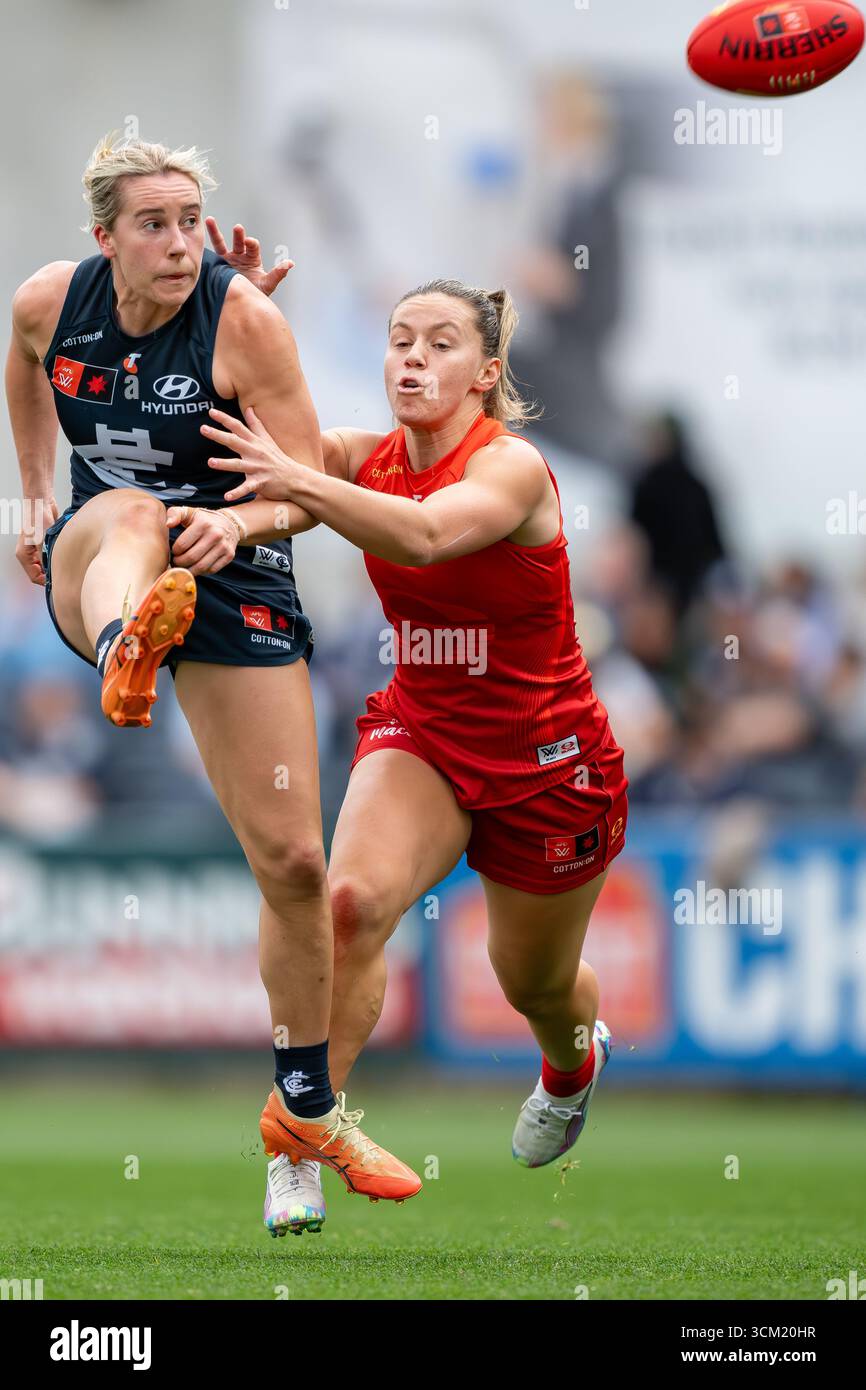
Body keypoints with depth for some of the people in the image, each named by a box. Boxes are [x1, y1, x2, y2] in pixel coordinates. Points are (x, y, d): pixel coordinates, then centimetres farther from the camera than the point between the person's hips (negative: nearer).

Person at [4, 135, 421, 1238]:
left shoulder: (246, 319, -17)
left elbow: (309, 484, -17)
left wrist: (240, 521, -36)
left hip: (233, 581, 0)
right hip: (93, 568, 1)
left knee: (292, 859, -2)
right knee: (132, 513, -39)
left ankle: (306, 1108, 18)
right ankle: (123, 653, -77)